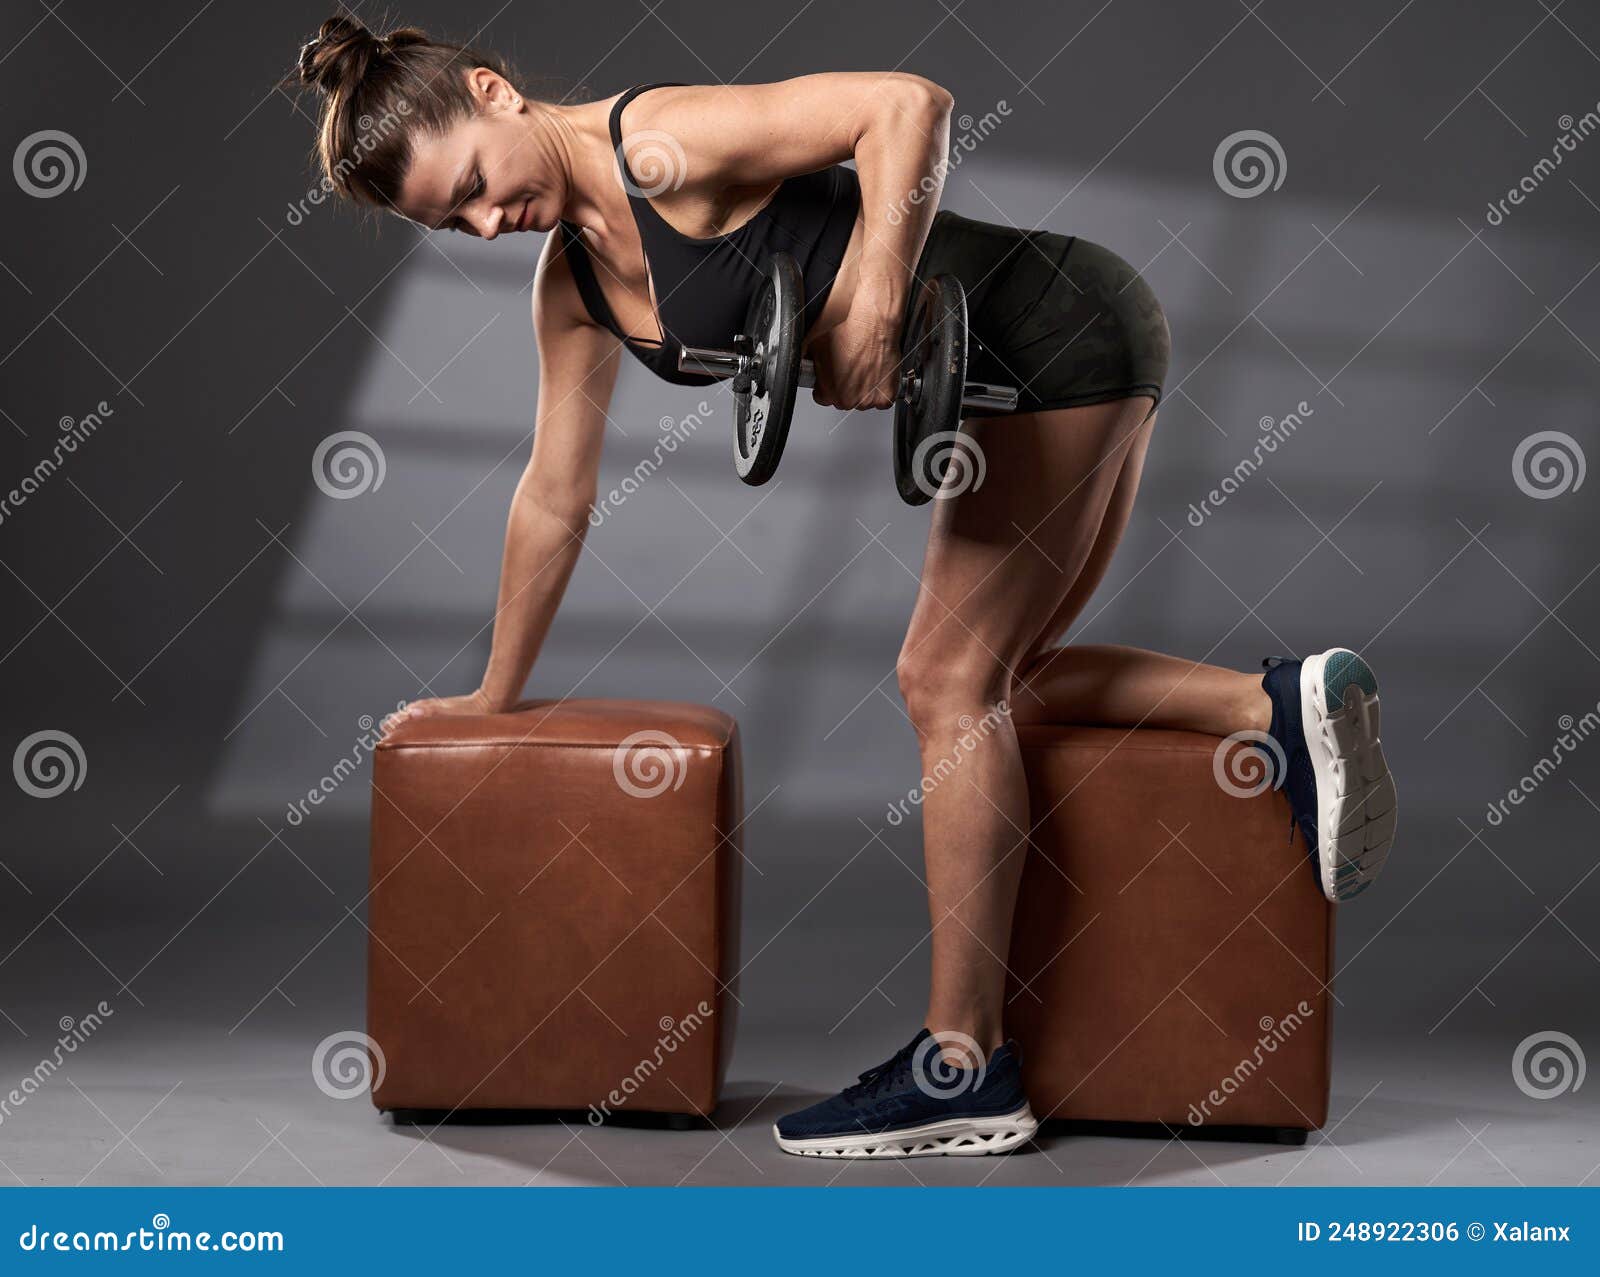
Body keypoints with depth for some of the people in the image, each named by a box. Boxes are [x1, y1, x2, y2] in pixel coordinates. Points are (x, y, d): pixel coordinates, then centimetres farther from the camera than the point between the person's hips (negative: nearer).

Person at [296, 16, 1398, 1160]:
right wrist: (497, 694, 22)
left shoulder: (661, 144, -19)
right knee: (1004, 683, 13)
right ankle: (1283, 711, 4)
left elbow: (907, 104, -27)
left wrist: (875, 304, -32)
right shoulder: (573, 284, 8)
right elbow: (556, 497, 17)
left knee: (950, 679, -9)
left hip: (1059, 331, -10)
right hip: (1018, 379, 10)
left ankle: (963, 1068, -5)